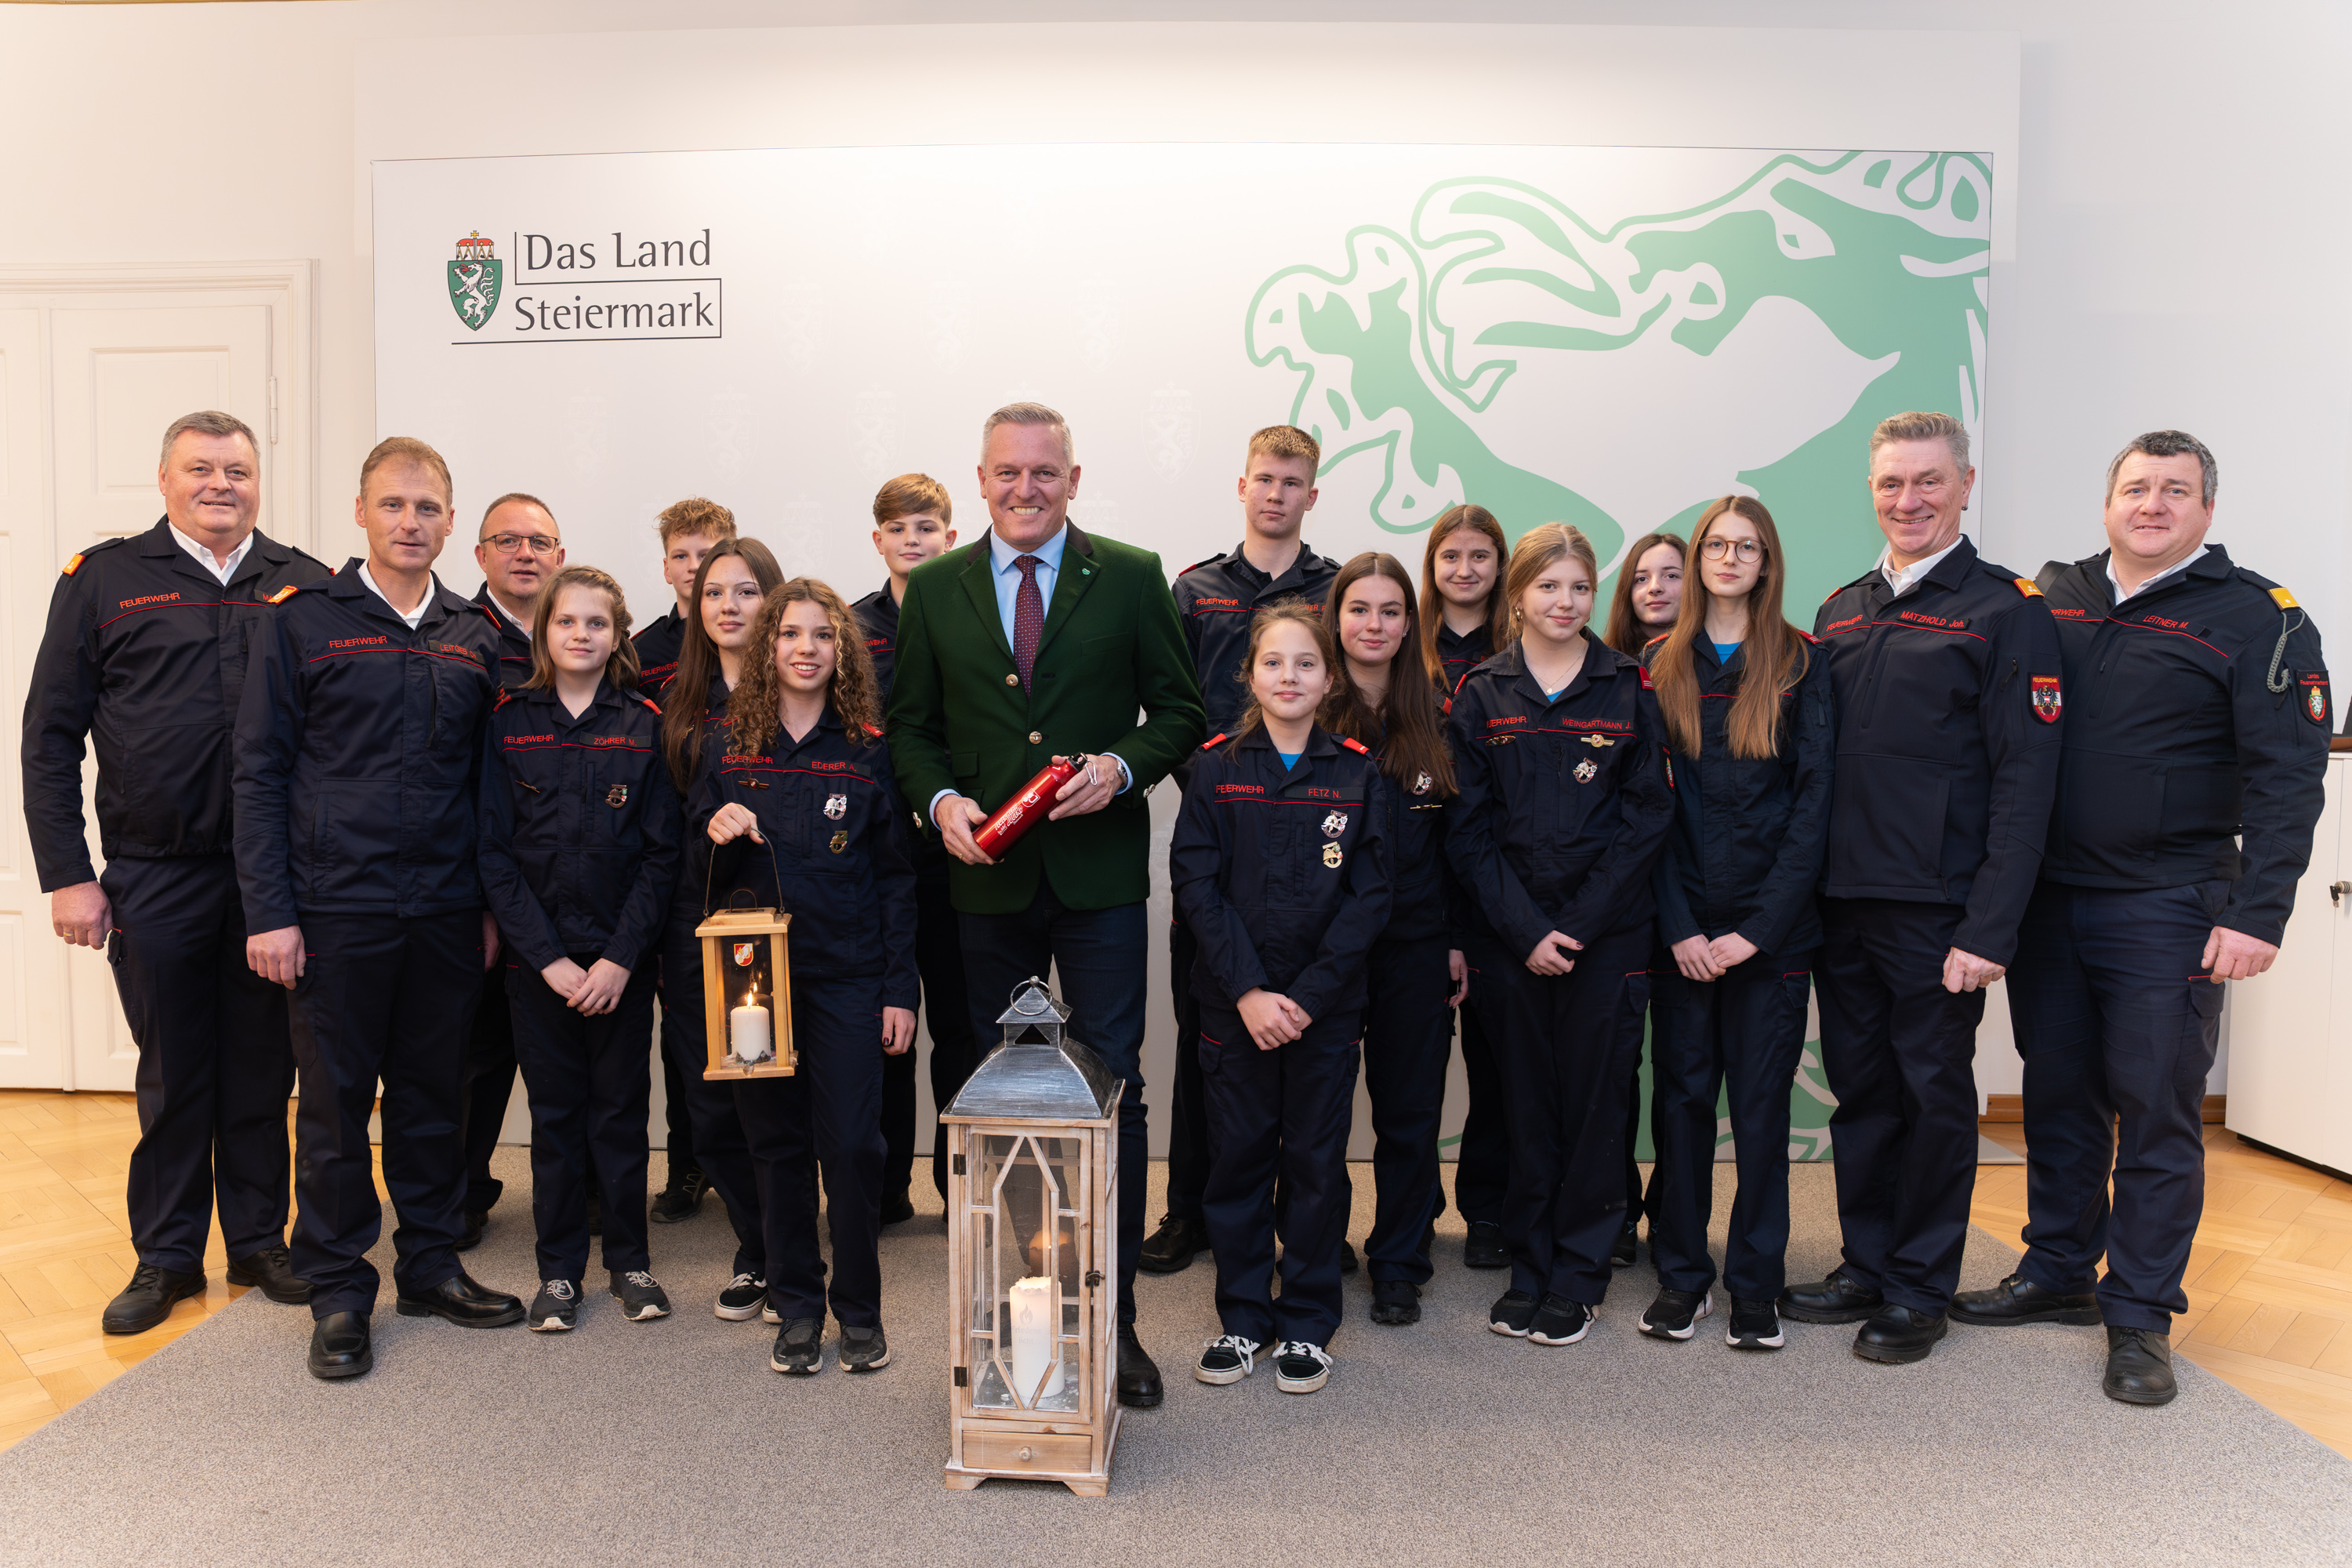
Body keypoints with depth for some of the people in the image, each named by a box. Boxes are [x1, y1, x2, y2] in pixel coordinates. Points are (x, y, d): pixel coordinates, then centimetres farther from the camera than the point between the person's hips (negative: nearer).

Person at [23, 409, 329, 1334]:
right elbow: (50, 738, 2)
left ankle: (259, 1242, 27)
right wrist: (66, 874, -4)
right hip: (155, 878, -1)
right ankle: (165, 1258, 26)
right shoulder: (104, 579, 2)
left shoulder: (305, 586, 6)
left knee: (264, 1071, 11)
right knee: (172, 1076, 10)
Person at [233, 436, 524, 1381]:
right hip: (336, 909, -3)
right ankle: (338, 1292, 19)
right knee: (335, 1102, 6)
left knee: (435, 1094, 12)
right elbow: (259, 772, -3)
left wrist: (491, 904, 7)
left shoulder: (474, 639, 9)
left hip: (446, 913, 3)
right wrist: (269, 911, -9)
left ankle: (431, 1265, 27)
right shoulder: (303, 621, -2)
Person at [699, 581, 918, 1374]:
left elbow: (895, 876, 3)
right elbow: (699, 869, 11)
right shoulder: (726, 743, 5)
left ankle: (859, 1309, 16)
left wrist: (900, 988, -1)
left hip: (847, 974, -1)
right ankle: (796, 1304, 23)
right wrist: (716, 834, -12)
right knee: (777, 1142, 8)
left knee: (852, 1143, -2)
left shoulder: (867, 749, 2)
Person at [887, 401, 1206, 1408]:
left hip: (1099, 872, -2)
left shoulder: (1132, 579, 2)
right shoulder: (934, 590, 7)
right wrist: (940, 799, -8)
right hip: (987, 874, 2)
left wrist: (1123, 765, -14)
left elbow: (1179, 711, 4)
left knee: (1114, 1091, 1)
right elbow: (909, 727, 10)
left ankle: (1114, 1313, 14)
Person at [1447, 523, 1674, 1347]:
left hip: (1607, 933, -1)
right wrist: (1524, 931, -9)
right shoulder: (1481, 694, 4)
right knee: (1527, 1101, 8)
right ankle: (1529, 1268, 22)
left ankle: (1578, 1276, 19)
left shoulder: (1628, 688, 2)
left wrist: (1578, 924, -10)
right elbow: (1469, 827, 0)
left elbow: (1647, 814, -3)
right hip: (1511, 934, 1)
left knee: (1594, 1100, 5)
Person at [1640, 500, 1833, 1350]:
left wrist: (1760, 927, -11)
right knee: (1682, 1094, 7)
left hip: (1772, 926, -1)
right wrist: (1678, 926, -7)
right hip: (1682, 928, 1)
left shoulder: (1802, 664, 2)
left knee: (1762, 1100, 5)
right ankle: (1680, 1273, 19)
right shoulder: (1661, 665, 7)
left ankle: (1756, 1285, 17)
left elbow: (1813, 801, -3)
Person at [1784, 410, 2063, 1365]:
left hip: (1936, 913, -5)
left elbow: (2024, 780, -10)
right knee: (1859, 1091, 13)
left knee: (1935, 1097, 7)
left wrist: (1989, 928, -16)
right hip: (1840, 904, 5)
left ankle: (1921, 1291, 21)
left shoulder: (2007, 610, -4)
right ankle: (1865, 1268, 28)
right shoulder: (1840, 611, 12)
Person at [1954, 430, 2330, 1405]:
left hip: (2168, 909, -4)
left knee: (2157, 1111, 3)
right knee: (2058, 1095, 14)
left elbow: (2287, 779, -8)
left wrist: (2258, 914, -15)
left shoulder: (2258, 620, -4)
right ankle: (2057, 1273, 29)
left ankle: (2139, 1316, 16)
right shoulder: (2052, 598, 8)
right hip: (2048, 897, 4)